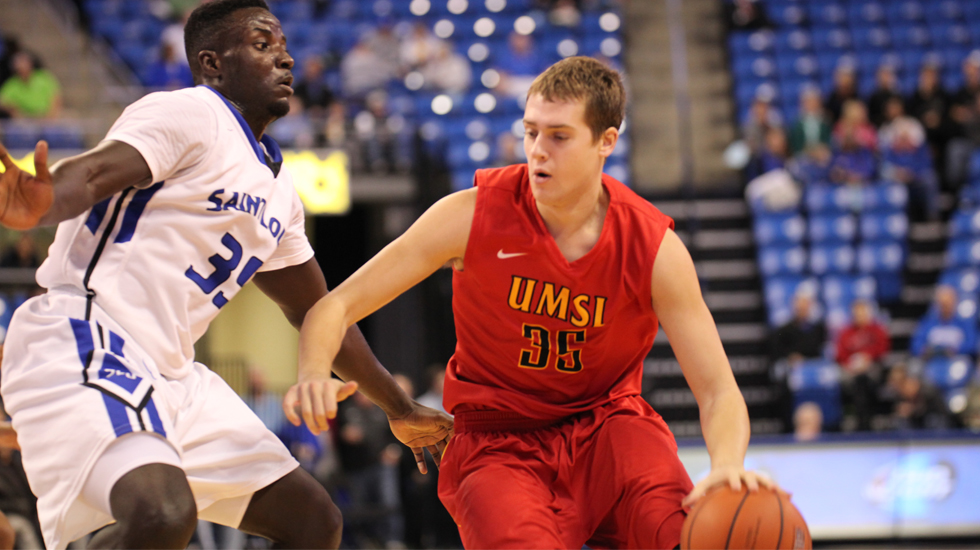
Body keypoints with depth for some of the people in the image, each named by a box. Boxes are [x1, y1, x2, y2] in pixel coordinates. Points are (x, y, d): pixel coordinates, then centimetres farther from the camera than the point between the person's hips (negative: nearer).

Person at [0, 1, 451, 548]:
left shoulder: (279, 187, 20)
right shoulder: (190, 113, -6)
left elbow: (316, 309, 32)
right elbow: (89, 174, -23)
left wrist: (401, 410, 38)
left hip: (169, 374, 10)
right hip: (84, 344, -10)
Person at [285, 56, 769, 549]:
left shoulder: (653, 246, -12)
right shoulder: (474, 216, -14)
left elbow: (718, 392, -11)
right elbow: (336, 308, -11)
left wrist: (726, 466, -34)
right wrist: (314, 373, -34)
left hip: (608, 424, 1)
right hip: (498, 442, -1)